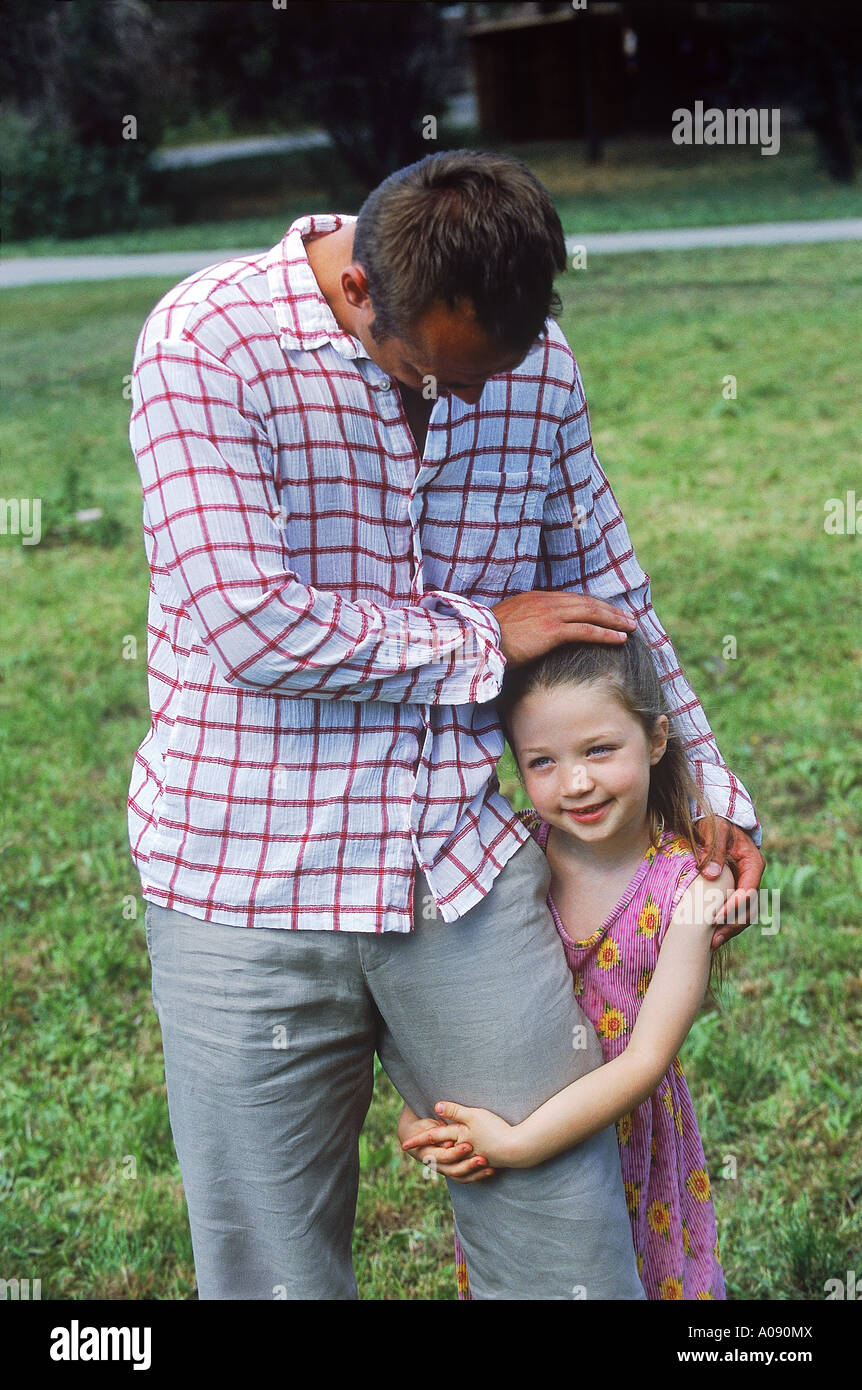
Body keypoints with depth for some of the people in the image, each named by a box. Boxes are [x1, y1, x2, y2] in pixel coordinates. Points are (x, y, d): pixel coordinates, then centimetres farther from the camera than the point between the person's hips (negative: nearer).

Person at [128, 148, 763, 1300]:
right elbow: (249, 625, -20)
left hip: (466, 863, 3)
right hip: (250, 892, -3)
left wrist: (709, 787, 18)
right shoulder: (206, 342, -12)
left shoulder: (537, 361, 3)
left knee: (572, 1239, 7)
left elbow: (603, 585, 15)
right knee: (275, 1268, 9)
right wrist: (481, 640, -8)